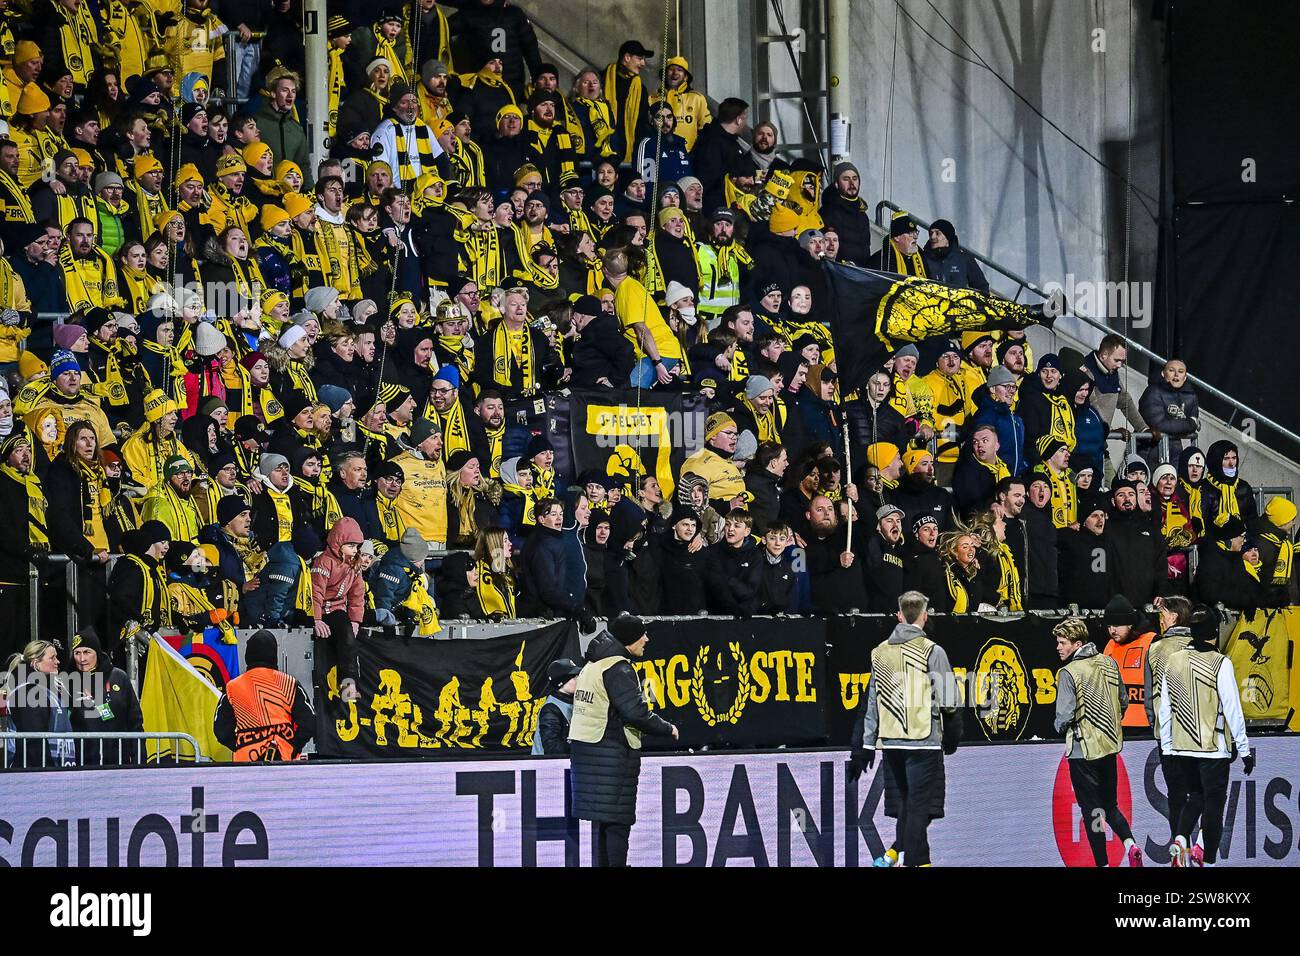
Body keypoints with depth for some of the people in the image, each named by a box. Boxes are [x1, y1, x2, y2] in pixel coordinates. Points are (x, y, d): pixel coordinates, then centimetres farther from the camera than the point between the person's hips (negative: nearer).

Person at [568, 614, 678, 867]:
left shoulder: (592, 665, 17)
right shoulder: (619, 669, -14)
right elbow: (636, 712, -21)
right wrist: (668, 729, -8)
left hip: (584, 749, 9)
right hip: (612, 753, -9)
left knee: (603, 821, 14)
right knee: (617, 821, -7)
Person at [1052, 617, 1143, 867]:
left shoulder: (1069, 672, -17)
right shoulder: (1108, 664, 3)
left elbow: (1065, 716, -20)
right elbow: (1123, 701, 12)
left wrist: (1059, 726, 2)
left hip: (1084, 750, -6)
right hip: (1110, 745, 6)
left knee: (1091, 810, 3)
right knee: (1110, 805, 18)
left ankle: (1102, 863, 5)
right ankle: (1130, 843, -5)